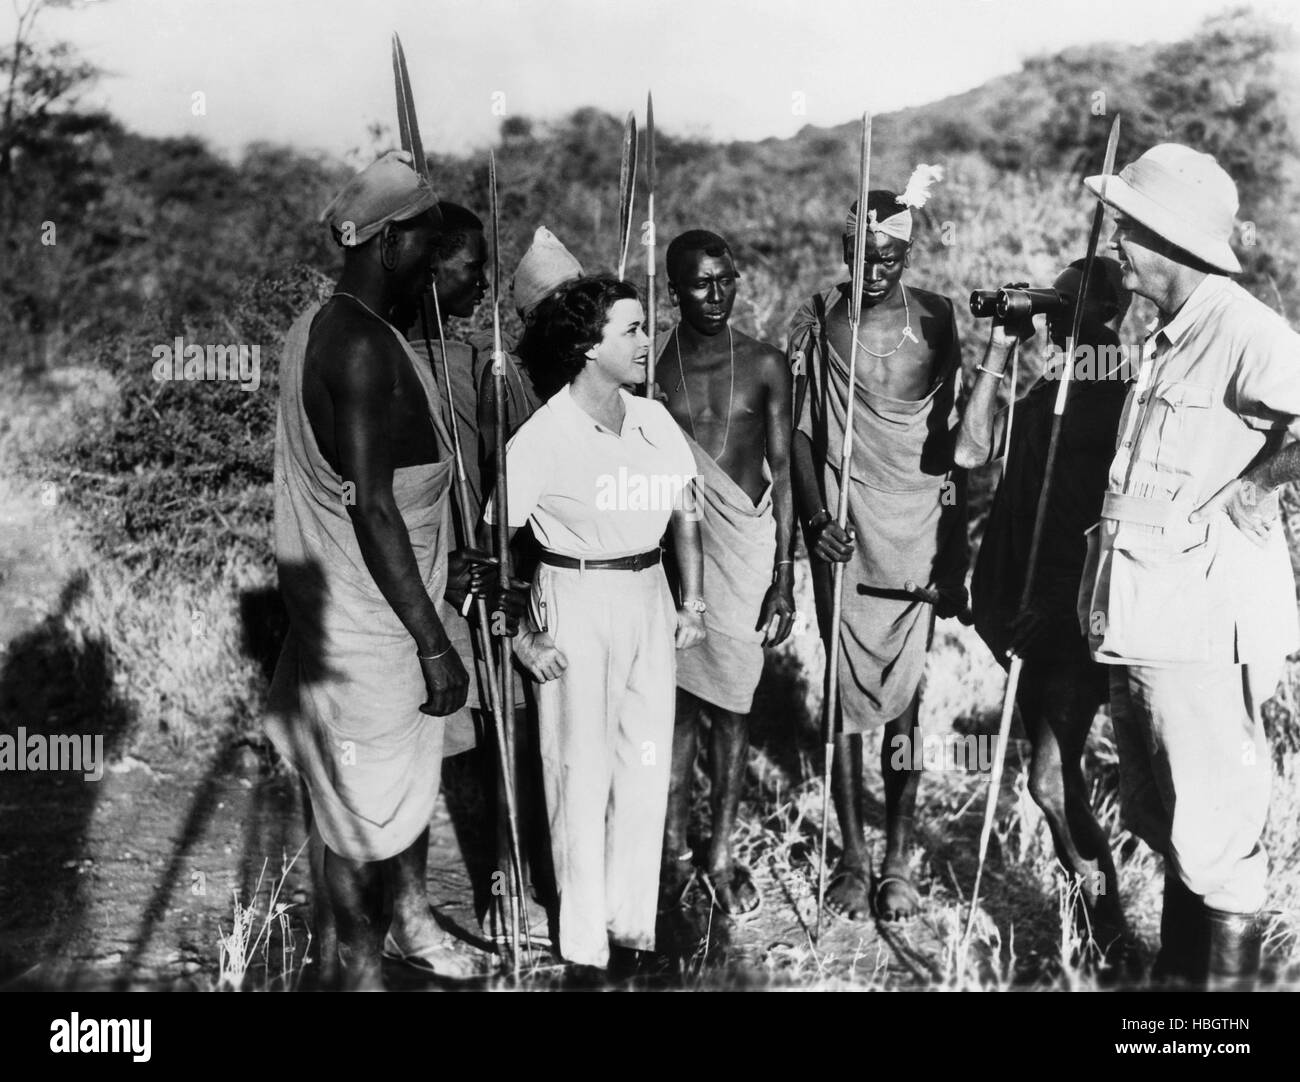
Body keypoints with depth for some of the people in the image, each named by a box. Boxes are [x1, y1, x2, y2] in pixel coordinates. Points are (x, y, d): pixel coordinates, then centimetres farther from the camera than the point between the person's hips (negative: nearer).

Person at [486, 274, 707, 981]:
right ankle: (584, 944, 16)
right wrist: (519, 637, -9)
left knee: (647, 765, 8)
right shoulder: (542, 437, -11)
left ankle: (633, 925, 24)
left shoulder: (654, 420, 6)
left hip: (648, 597, 5)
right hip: (574, 603, -5)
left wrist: (692, 602, 7)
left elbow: (684, 517, 15)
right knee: (582, 771, 1)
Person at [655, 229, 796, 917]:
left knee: (731, 704, 6)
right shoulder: (652, 369, 1)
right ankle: (674, 848, 18)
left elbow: (782, 473, 3)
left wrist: (785, 577, -2)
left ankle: (721, 854, 19)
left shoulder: (766, 366, 2)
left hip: (746, 550, 0)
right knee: (676, 701, 3)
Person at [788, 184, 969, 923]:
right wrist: (814, 517, -11)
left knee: (906, 701, 3)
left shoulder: (936, 319, 4)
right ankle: (854, 858, 15)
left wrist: (957, 556, 3)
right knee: (847, 697, 4)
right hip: (843, 539, 0)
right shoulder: (819, 321, 3)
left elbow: (954, 439, 6)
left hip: (918, 538, 0)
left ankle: (899, 862, 14)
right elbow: (800, 432, 4)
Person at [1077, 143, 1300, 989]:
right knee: (1158, 818, 20)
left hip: (1203, 629, -10)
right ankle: (1178, 969, 37)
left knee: (1215, 832, 2)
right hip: (1144, 620, 10)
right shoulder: (1167, 336, 14)